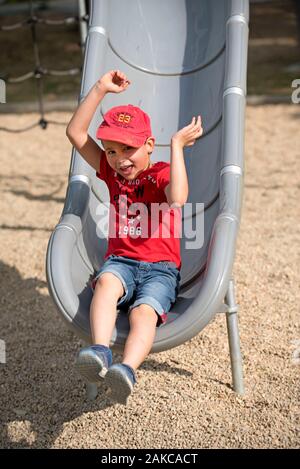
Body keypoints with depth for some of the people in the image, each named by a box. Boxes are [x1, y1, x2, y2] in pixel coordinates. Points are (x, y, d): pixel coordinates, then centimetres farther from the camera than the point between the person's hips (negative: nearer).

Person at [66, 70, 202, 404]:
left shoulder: (162, 174, 2)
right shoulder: (112, 173, 14)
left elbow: (177, 199, -24)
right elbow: (75, 132, 7)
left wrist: (177, 145, -20)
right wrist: (100, 89, 2)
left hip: (160, 268, -2)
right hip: (120, 262, 3)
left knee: (143, 311, -32)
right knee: (107, 281, -34)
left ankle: (127, 370, -55)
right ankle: (99, 352, -53)